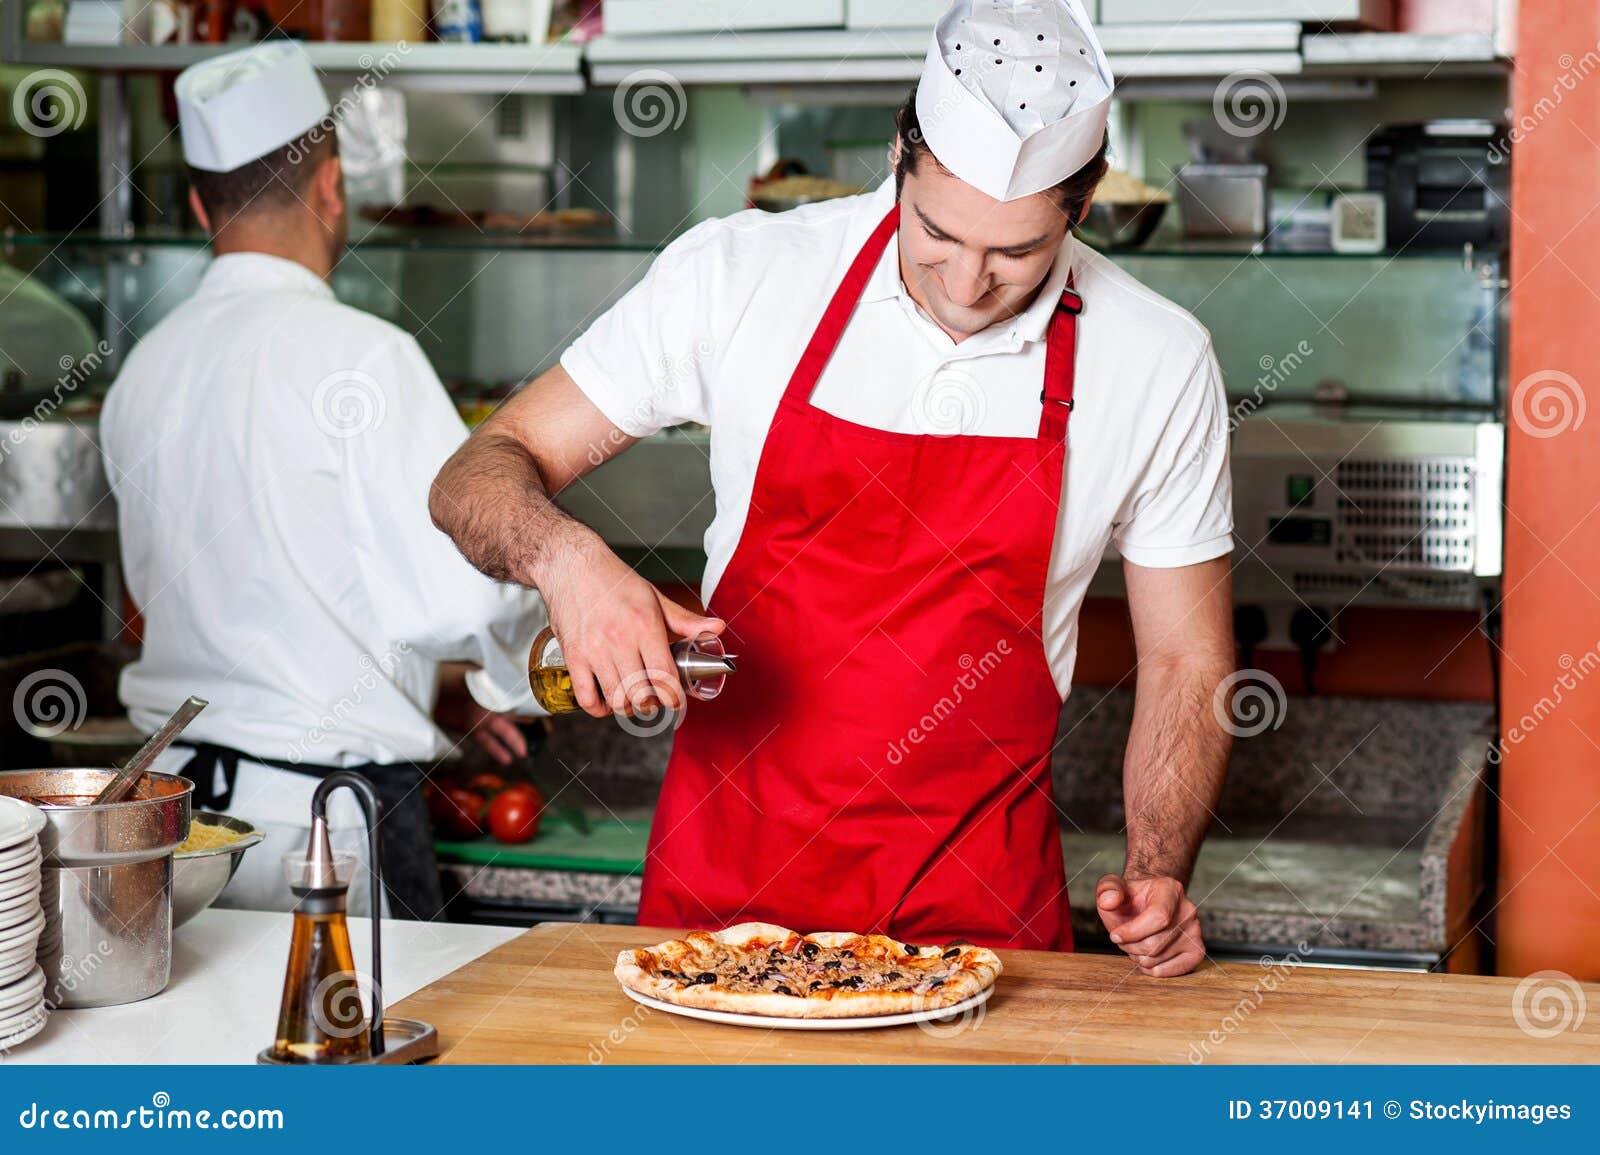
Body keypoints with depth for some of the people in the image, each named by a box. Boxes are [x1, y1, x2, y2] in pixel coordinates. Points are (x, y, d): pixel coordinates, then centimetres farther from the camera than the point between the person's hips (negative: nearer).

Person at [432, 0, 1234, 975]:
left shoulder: (1161, 364, -2)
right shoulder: (737, 274, -4)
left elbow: (1187, 664, 8)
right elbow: (481, 476, 0)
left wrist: (1158, 876, -8)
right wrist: (565, 558, -22)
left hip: (981, 903, 1)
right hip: (723, 875, -1)